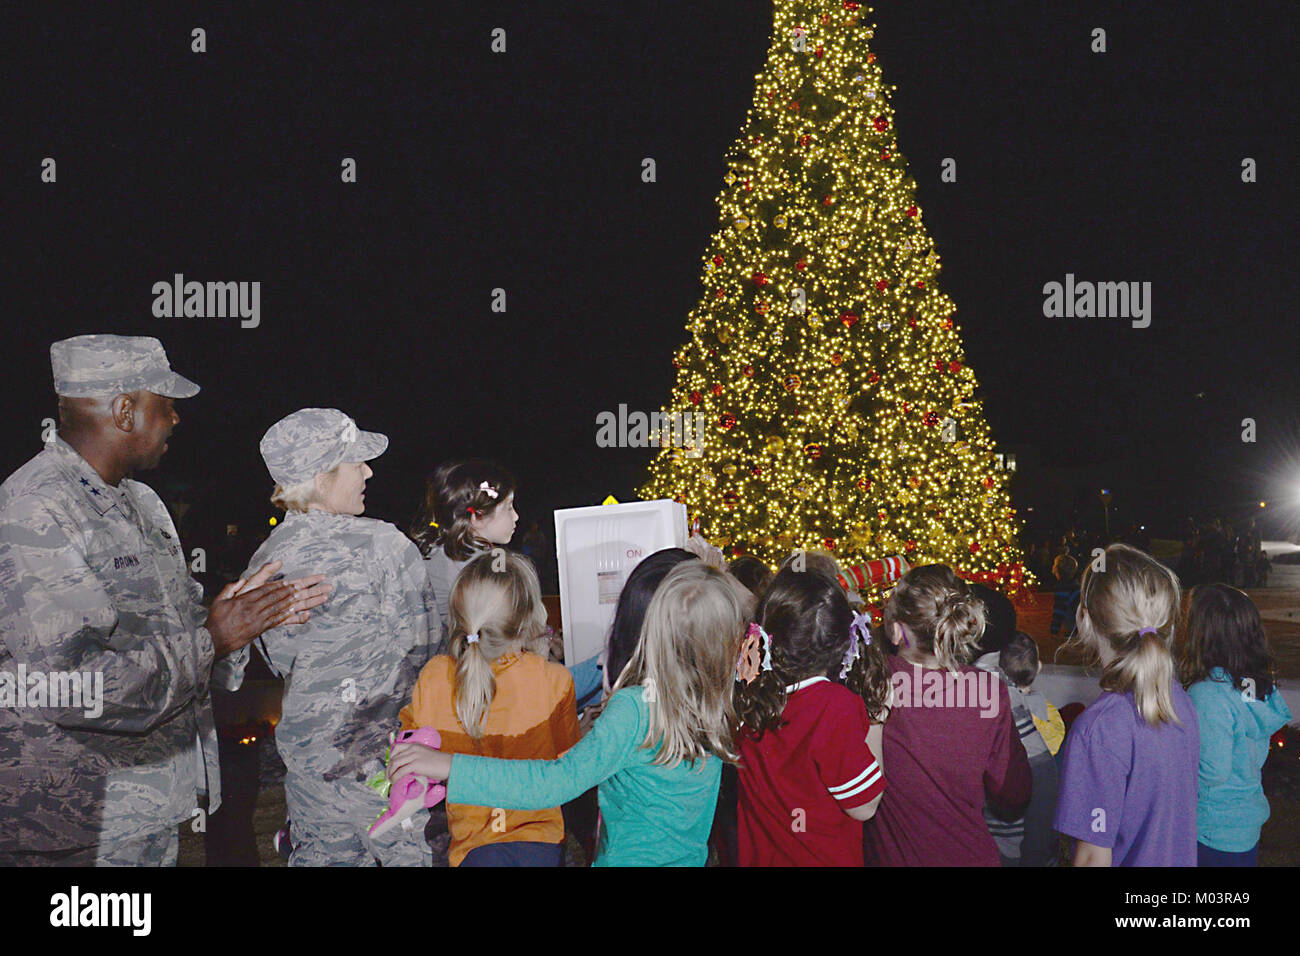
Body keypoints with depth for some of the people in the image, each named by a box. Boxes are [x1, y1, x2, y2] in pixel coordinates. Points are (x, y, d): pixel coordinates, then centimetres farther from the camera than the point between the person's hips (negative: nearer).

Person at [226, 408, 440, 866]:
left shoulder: (265, 560, 0)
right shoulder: (382, 544, -18)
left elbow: (279, 661, 10)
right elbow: (424, 644, -11)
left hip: (305, 747, 6)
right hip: (381, 750, -6)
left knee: (324, 854, 18)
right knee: (411, 852, 6)